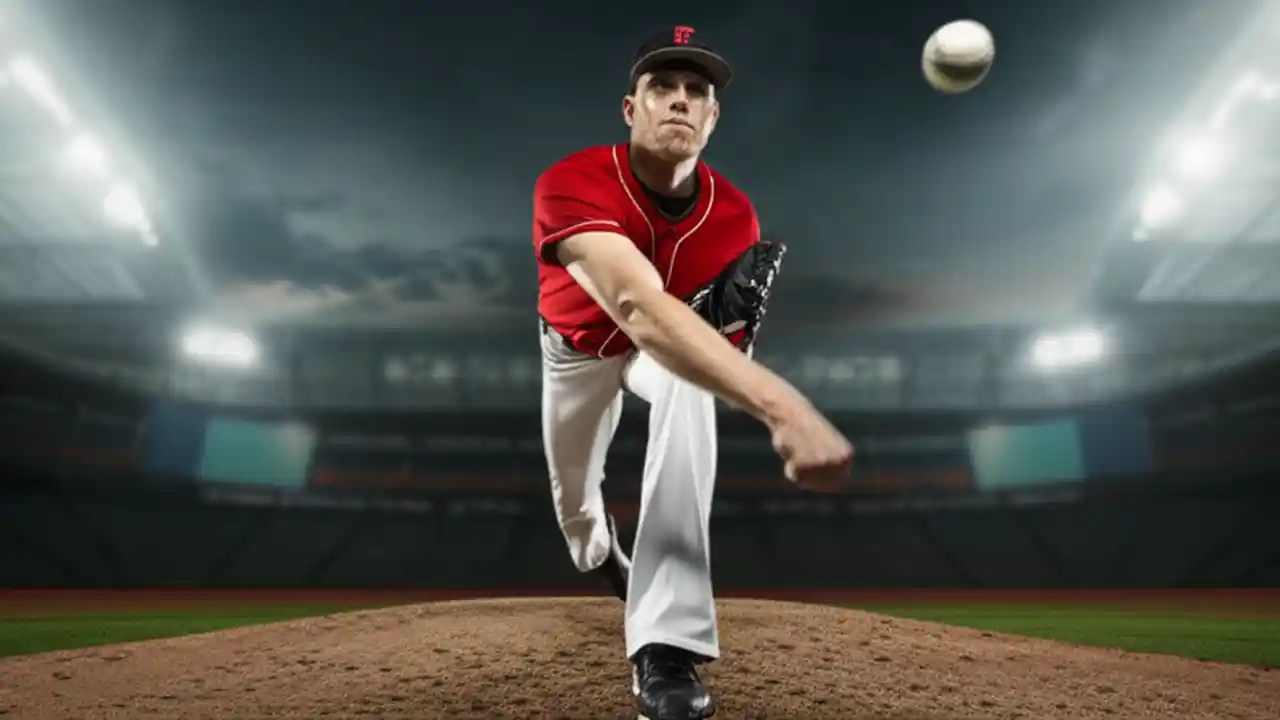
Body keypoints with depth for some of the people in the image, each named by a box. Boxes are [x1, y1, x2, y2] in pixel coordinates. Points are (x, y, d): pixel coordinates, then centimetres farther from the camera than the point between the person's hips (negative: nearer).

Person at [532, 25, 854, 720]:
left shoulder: (733, 215, -25)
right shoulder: (572, 185, -39)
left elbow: (723, 343, -12)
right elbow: (638, 307, -57)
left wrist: (736, 320, -38)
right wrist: (782, 403, -69)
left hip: (672, 336, 1)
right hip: (578, 344, 0)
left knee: (694, 383, -34)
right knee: (571, 486, 13)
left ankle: (667, 650, -32)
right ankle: (598, 553, 58)